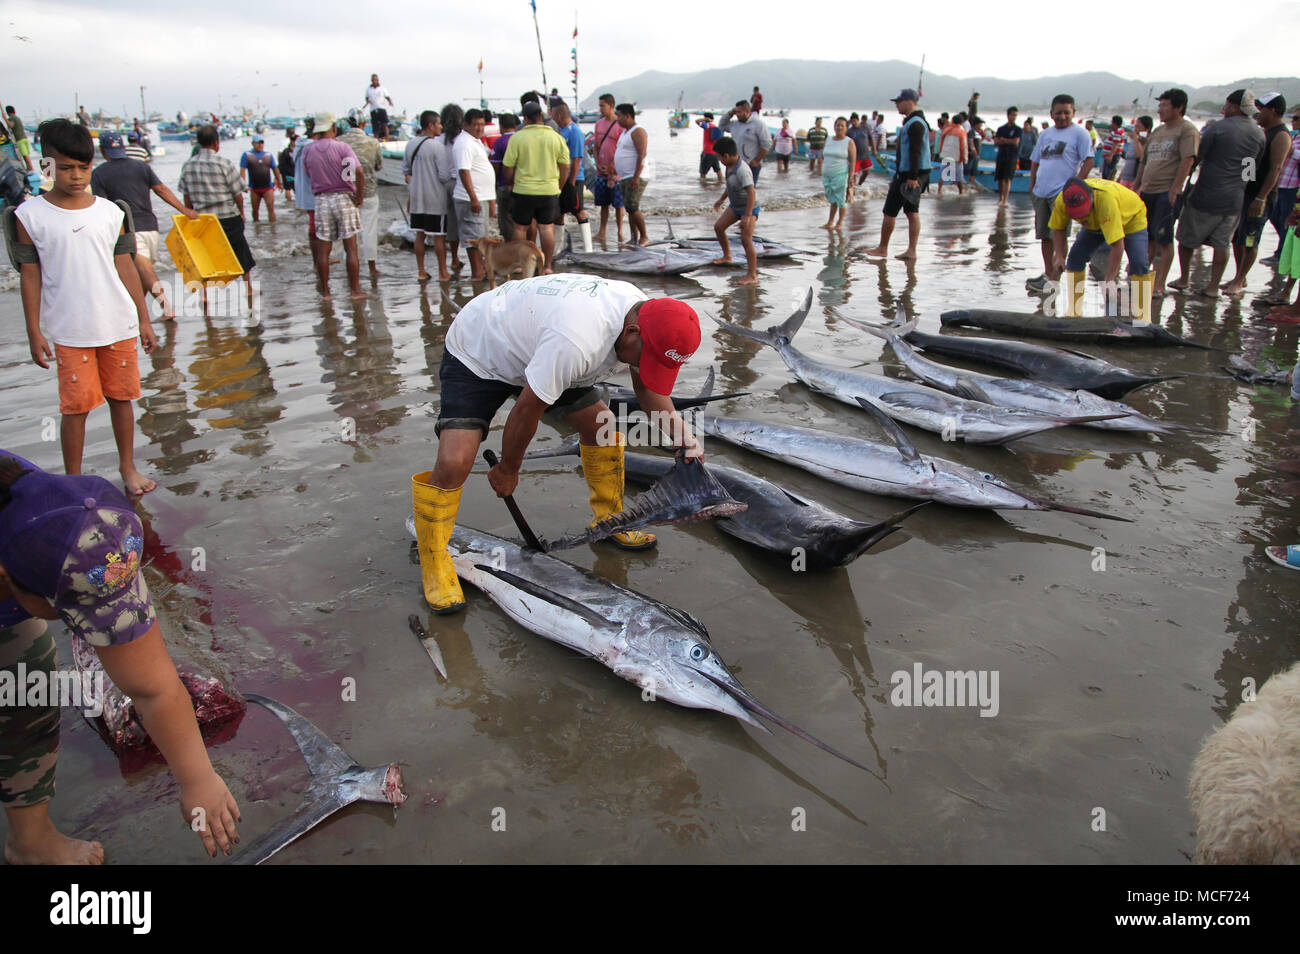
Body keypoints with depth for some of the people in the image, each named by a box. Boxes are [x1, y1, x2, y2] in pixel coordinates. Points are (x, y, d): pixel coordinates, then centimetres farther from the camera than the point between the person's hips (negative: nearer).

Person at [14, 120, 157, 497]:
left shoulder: (109, 212, 4)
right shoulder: (30, 215, -1)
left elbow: (126, 268, 8)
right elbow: (30, 276, 0)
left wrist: (144, 321, 9)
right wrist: (34, 332, -2)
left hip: (119, 325, 2)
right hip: (68, 331, -2)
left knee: (121, 396, 10)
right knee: (75, 405, 2)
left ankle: (128, 466, 27)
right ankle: (73, 480, 16)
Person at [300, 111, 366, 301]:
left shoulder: (309, 151, 5)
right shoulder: (342, 147, -8)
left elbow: (309, 173, 14)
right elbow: (359, 172, -19)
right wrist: (359, 197, -10)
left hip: (321, 200, 4)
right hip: (344, 198, -3)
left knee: (323, 249, 7)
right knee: (350, 247, 1)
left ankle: (325, 291, 11)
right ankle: (355, 290, 2)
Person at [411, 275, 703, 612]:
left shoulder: (643, 311, -15)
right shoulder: (575, 341, -43)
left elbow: (647, 386, 1)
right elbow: (527, 410, -30)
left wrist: (678, 429, -17)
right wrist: (508, 469, -14)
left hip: (530, 349, 8)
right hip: (474, 354, -8)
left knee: (604, 428, 1)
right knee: (454, 462, -22)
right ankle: (433, 560, -1)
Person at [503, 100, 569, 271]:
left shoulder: (517, 138, -6)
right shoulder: (556, 137, 1)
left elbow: (508, 167, -3)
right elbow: (565, 167, 4)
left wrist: (511, 184, 14)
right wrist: (558, 186, 16)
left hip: (523, 191, -1)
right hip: (549, 191, 2)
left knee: (520, 227, 10)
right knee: (547, 227, 6)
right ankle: (547, 267, 7)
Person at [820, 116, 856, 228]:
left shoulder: (849, 142, -7)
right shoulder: (829, 141, 10)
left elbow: (853, 162, -10)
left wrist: (851, 178, -16)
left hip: (841, 175, -5)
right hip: (828, 175, 5)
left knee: (841, 199, 2)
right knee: (832, 200, 12)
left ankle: (840, 222, 15)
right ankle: (830, 223, 17)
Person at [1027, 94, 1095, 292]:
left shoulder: (1079, 133, -1)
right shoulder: (1045, 134, 16)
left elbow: (1088, 162, -7)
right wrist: (1032, 187, 13)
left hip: (1062, 193, -6)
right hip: (1041, 193, 6)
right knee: (1044, 236, 10)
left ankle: (1053, 279, -9)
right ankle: (1048, 273, 19)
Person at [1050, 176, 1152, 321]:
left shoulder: (1107, 199, -46)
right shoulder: (1062, 201, -31)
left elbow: (1117, 245, -45)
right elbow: (1058, 228, -8)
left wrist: (1110, 280, -45)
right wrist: (1059, 257, -22)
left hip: (1131, 218, -5)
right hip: (1095, 223, 5)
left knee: (1139, 263, -21)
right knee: (1075, 257, -10)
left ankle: (1140, 317, -13)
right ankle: (1072, 312, 0)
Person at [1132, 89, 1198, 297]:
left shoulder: (1187, 130, -5)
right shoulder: (1157, 131, 19)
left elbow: (1187, 161, -14)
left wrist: (1175, 189, -20)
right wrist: (1137, 186, 21)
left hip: (1167, 193, -7)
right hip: (1148, 192, 8)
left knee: (1163, 239, -7)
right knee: (1147, 238, 12)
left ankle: (1159, 285, -4)